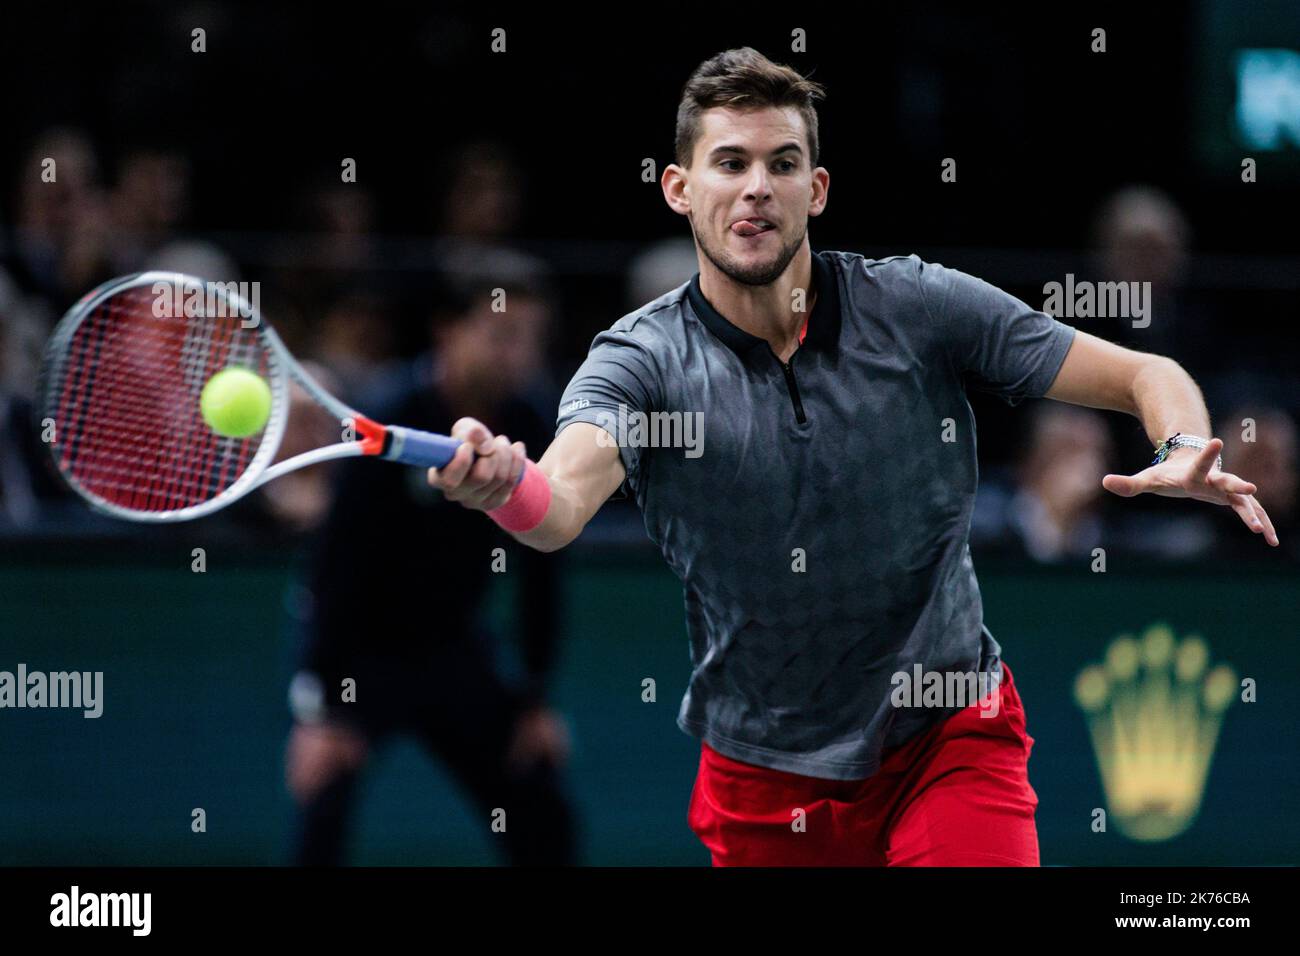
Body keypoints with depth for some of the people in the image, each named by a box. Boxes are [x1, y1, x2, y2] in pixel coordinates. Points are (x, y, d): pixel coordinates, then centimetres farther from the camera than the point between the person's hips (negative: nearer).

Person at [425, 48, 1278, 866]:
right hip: (762, 778, 1)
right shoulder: (642, 361, -11)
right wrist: (503, 485, -55)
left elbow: (1147, 377, -4)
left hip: (949, 740, -1)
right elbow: (562, 504, -30)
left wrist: (1186, 454, -28)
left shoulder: (919, 308, -8)